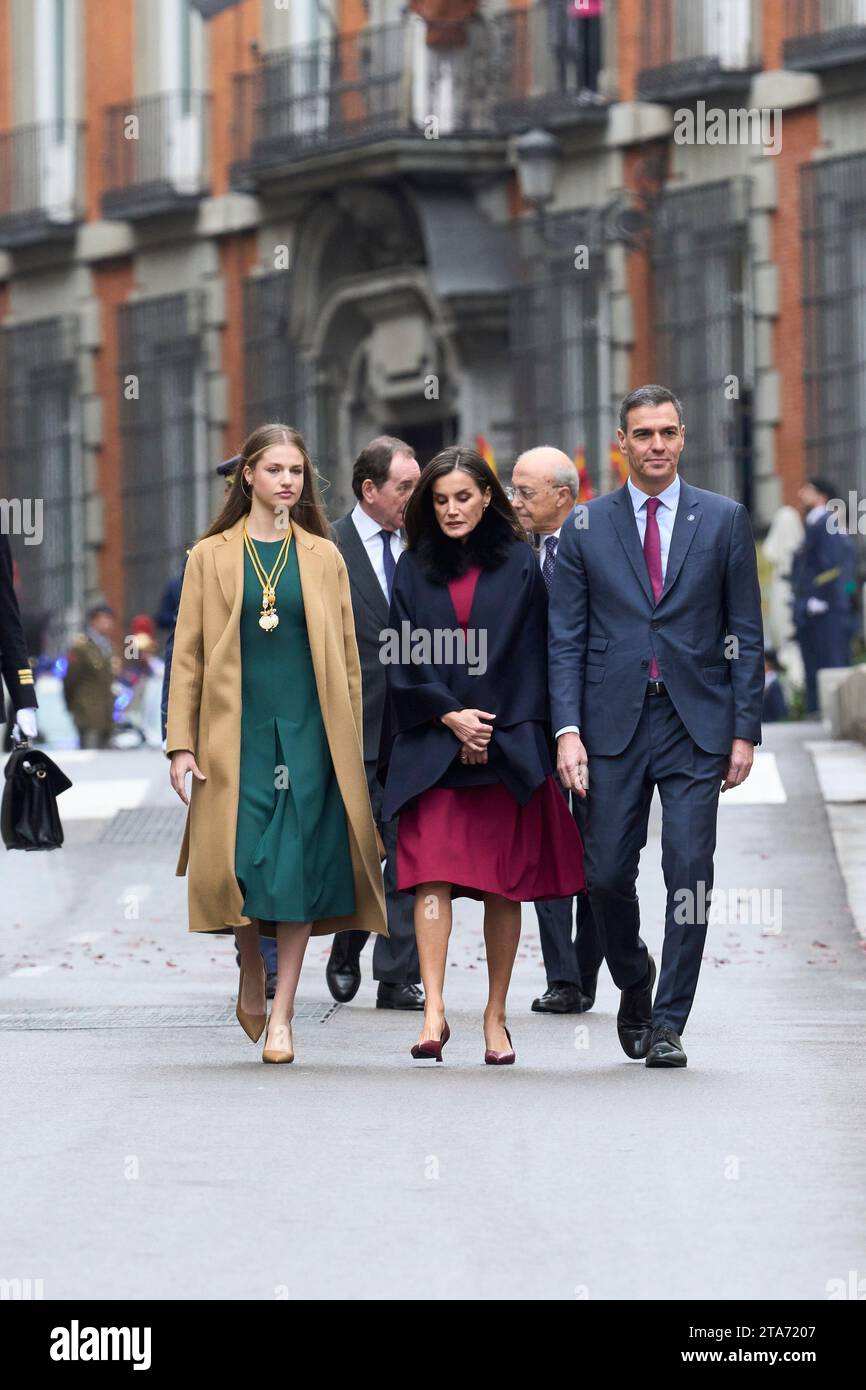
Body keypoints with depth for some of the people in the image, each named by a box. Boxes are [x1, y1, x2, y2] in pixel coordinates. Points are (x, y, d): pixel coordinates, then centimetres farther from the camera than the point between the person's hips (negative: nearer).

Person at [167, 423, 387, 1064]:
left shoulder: (323, 557, 9)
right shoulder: (211, 557, 6)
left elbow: (347, 654, 10)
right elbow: (188, 655, 5)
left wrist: (350, 739, 5)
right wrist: (182, 742, -2)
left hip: (309, 729, 1)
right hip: (237, 729, -1)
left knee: (300, 864, -5)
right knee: (244, 861, -5)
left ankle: (282, 1016, 0)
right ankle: (252, 979, 22)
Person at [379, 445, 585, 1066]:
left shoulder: (519, 565, 5)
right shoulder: (415, 569, 9)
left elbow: (532, 660, 3)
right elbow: (402, 661, 5)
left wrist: (492, 730, -6)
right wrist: (451, 718, -8)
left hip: (507, 745, -1)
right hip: (432, 749, 1)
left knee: (505, 885, 1)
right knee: (432, 875, -13)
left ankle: (496, 1016, 8)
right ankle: (434, 1012, -19)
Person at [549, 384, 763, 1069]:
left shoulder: (724, 520, 5)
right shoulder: (586, 528, 6)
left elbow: (745, 634, 5)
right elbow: (566, 639, 5)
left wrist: (745, 731, -1)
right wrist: (568, 729, -6)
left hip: (697, 723, -1)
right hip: (614, 724, 1)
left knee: (689, 876, -5)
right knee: (608, 876, 1)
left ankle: (668, 1025, 3)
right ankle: (634, 984, 28)